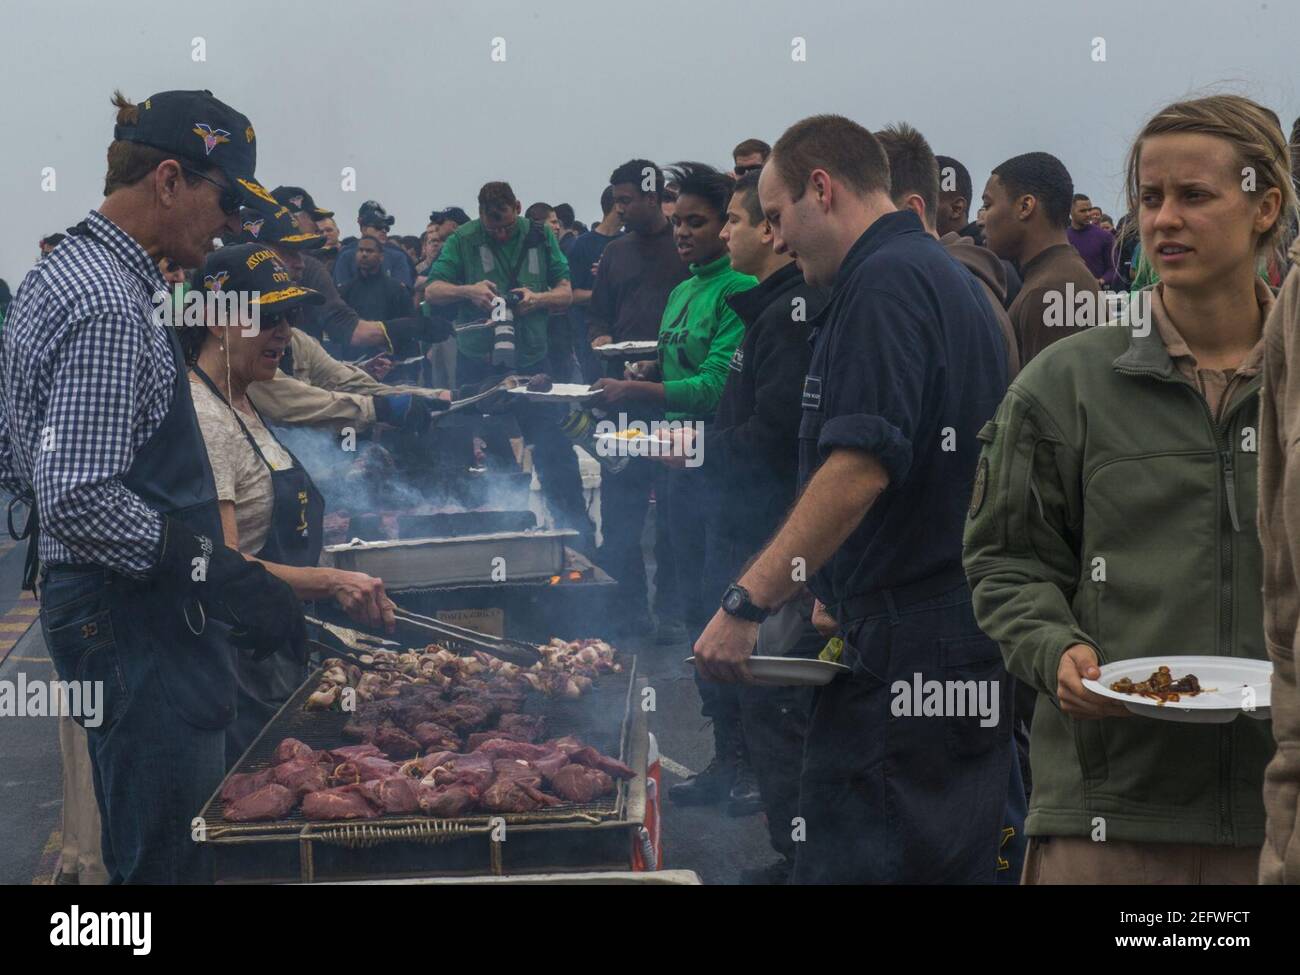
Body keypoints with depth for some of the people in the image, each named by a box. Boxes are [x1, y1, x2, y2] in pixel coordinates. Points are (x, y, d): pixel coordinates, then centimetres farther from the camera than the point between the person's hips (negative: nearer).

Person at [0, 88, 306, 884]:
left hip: (93, 602, 11)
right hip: (138, 626, -11)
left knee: (144, 850, 18)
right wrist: (223, 577, -22)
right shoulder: (109, 307, -19)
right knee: (172, 857, -5)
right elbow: (80, 502, -25)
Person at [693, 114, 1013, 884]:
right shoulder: (952, 278, 20)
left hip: (905, 641, -10)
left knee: (849, 856, -8)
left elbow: (860, 466, -24)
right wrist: (838, 595, 29)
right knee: (959, 857, 14)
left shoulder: (885, 281, -12)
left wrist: (748, 603, -22)